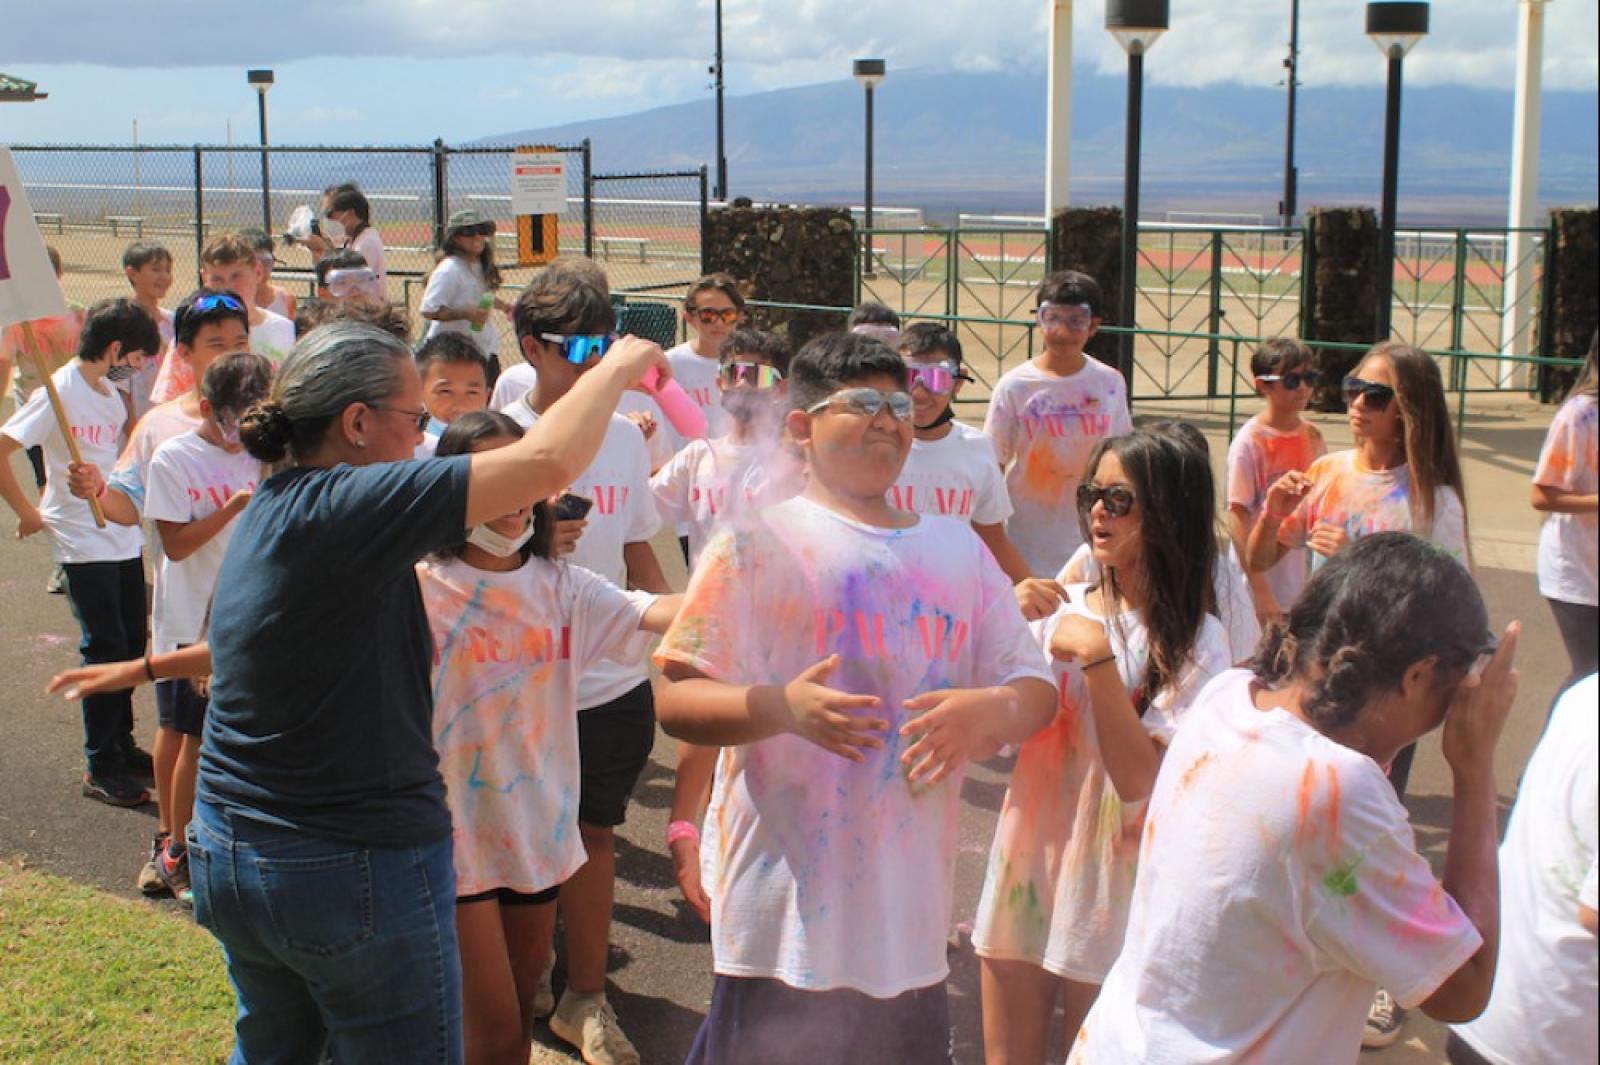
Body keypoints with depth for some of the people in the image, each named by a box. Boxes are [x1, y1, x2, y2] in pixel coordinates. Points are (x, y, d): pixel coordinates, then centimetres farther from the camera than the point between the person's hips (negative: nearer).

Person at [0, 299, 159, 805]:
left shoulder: (112, 394, 10)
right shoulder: (59, 391, -14)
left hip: (124, 539, 7)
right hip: (83, 547, -7)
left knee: (131, 647, 13)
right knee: (106, 650, -4)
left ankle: (121, 745, 29)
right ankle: (101, 769, 7)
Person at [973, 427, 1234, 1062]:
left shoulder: (1195, 642, -12)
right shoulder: (1064, 608, 1)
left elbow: (1141, 780, -20)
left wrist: (1096, 656, -24)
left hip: (1110, 887, -4)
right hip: (1027, 864, 4)